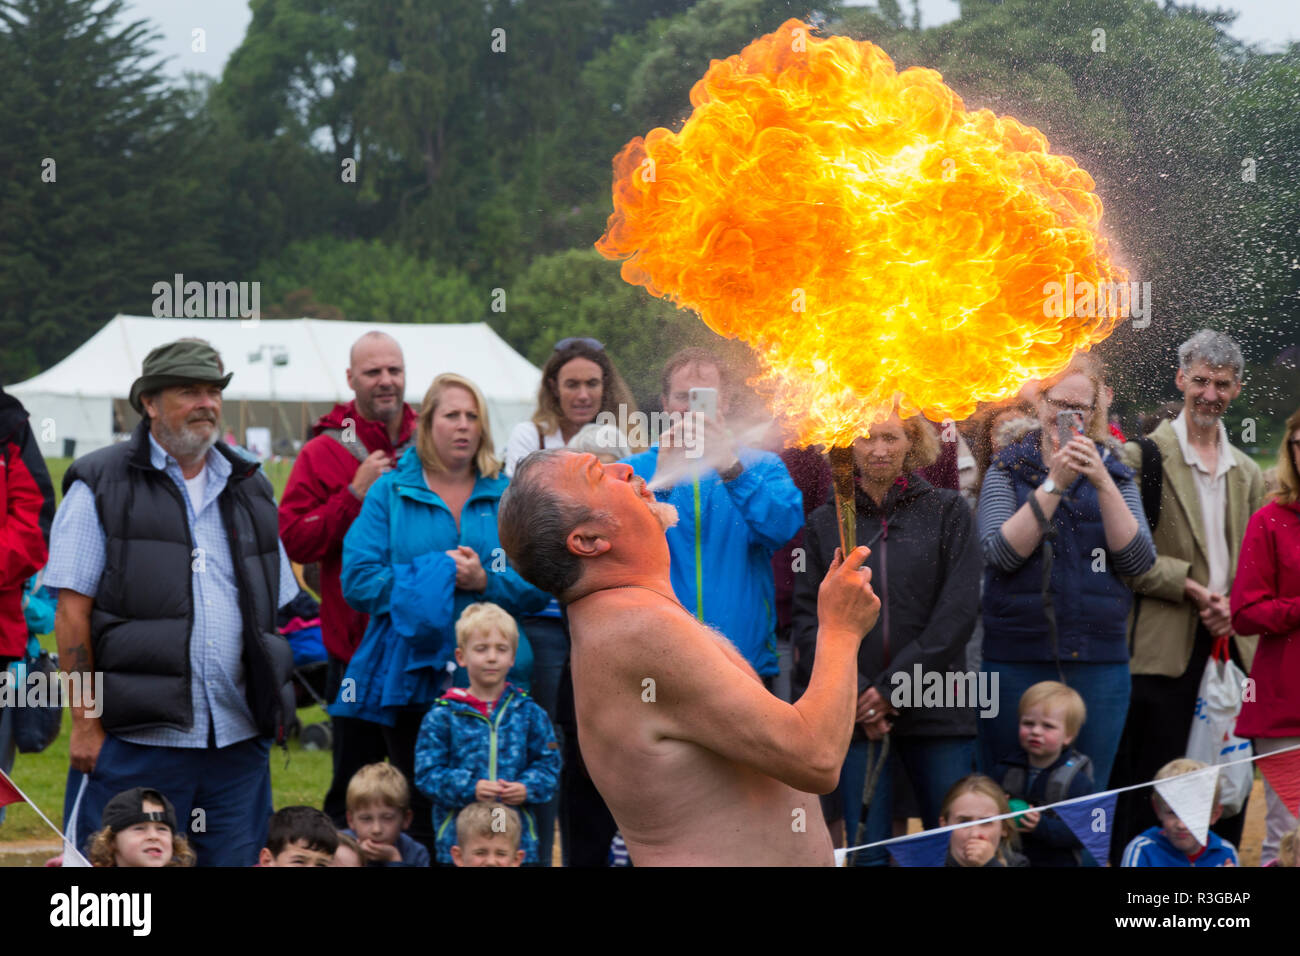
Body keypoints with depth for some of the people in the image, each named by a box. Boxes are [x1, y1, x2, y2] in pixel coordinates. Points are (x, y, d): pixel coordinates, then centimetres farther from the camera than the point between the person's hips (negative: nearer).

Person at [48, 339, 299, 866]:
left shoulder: (250, 489, 17)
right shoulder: (101, 487, 1)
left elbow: (276, 612, 20)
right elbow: (72, 612, -4)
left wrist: (273, 710, 10)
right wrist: (86, 722, -10)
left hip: (237, 743, 5)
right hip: (134, 742, -5)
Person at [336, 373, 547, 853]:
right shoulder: (390, 494, 7)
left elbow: (539, 586, 2)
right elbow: (358, 580, -3)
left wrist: (485, 581, -14)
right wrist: (434, 574, -11)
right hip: (411, 675, 0)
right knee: (419, 809, 3)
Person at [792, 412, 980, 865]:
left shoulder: (947, 511, 5)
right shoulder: (825, 524, 10)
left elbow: (959, 608, -3)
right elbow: (807, 618, 5)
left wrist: (894, 687, -9)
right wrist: (852, 694, -9)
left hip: (936, 709, -1)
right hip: (855, 715, 1)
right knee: (866, 853, -2)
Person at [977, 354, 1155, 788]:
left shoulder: (1113, 472, 10)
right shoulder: (1008, 469, 5)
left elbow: (1139, 559, -4)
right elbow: (1001, 553, -11)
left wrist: (1102, 482, -13)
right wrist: (1054, 484, -15)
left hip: (1099, 662, 2)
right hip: (1017, 660, -2)